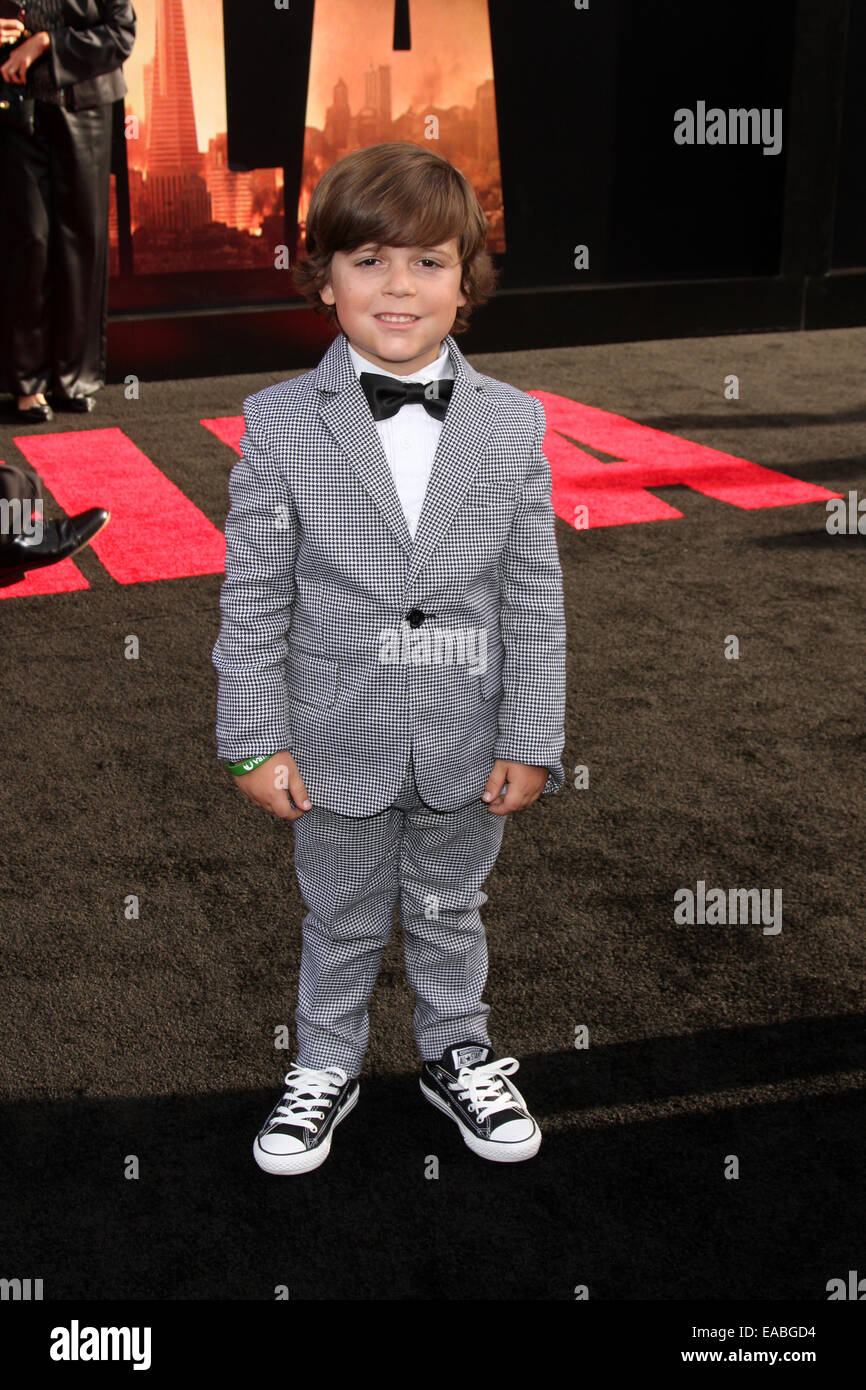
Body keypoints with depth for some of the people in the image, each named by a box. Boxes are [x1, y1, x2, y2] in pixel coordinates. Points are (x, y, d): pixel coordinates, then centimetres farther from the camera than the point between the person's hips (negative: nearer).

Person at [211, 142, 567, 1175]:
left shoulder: (513, 423, -6)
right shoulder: (278, 423, -10)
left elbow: (535, 597, -3)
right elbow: (254, 596, -7)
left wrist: (530, 741, -5)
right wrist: (257, 741, -8)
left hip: (467, 744, 1)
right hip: (338, 741, -1)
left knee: (451, 914, 21)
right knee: (341, 922, 18)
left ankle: (457, 1057, 45)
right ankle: (326, 1068, 42)